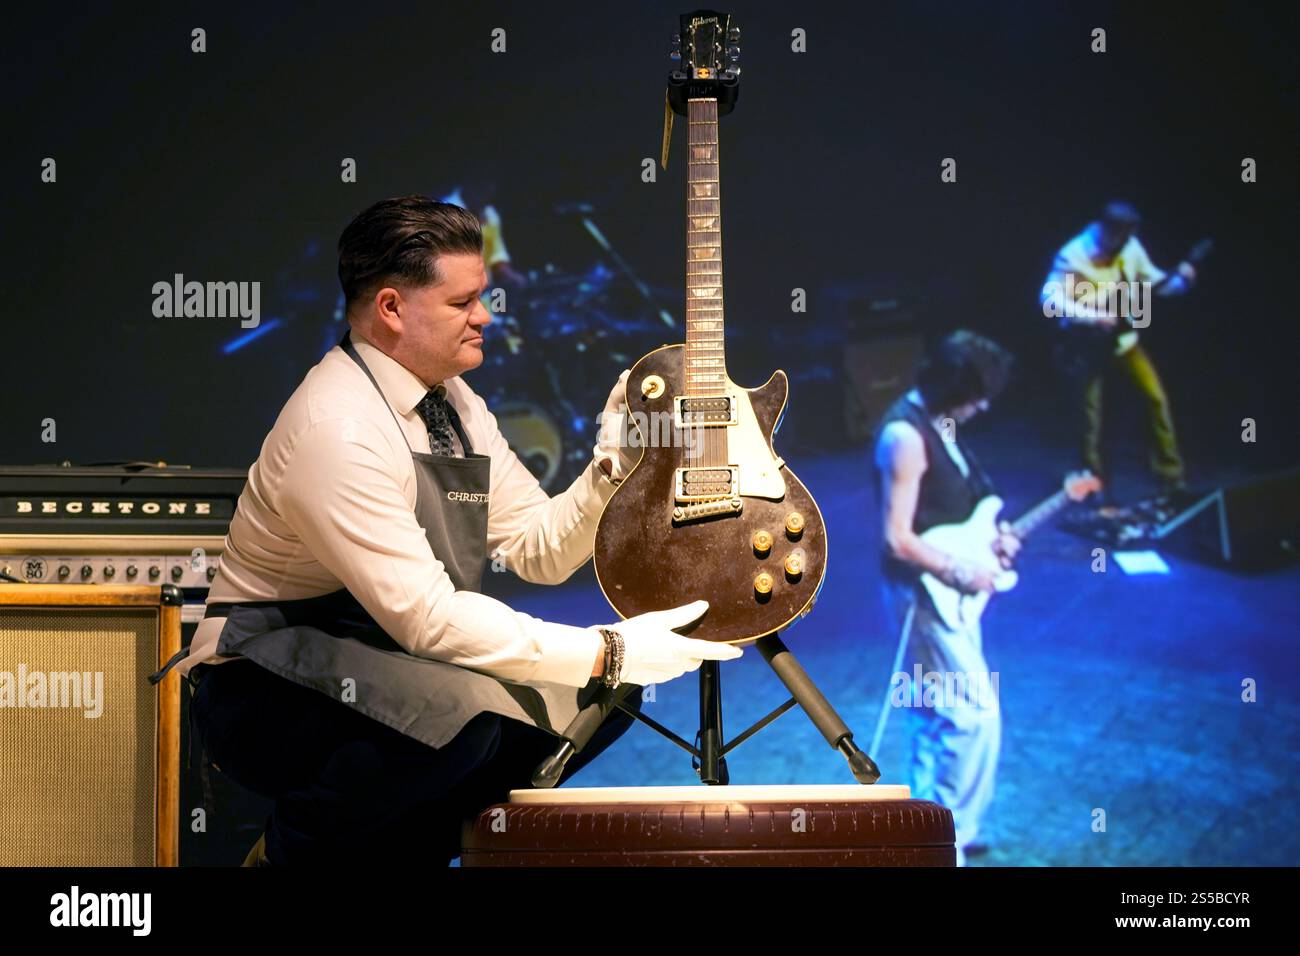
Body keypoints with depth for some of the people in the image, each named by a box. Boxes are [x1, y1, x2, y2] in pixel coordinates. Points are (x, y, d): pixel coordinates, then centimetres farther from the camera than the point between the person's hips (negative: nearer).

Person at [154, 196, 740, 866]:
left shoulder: (456, 406, 6)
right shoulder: (337, 429, -22)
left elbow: (539, 549, 8)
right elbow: (426, 615, -27)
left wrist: (612, 464, -11)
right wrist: (608, 652, -26)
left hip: (391, 657, 9)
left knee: (600, 695, 0)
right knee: (466, 708, -35)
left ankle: (399, 841, 5)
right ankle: (293, 849, -9)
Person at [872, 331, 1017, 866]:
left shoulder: (941, 422, 8)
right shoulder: (905, 435, -22)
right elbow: (897, 538, -23)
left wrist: (988, 538, 7)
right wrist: (959, 572, -18)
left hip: (948, 592, 10)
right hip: (924, 593, -10)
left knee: (938, 715, 17)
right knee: (974, 716, -8)